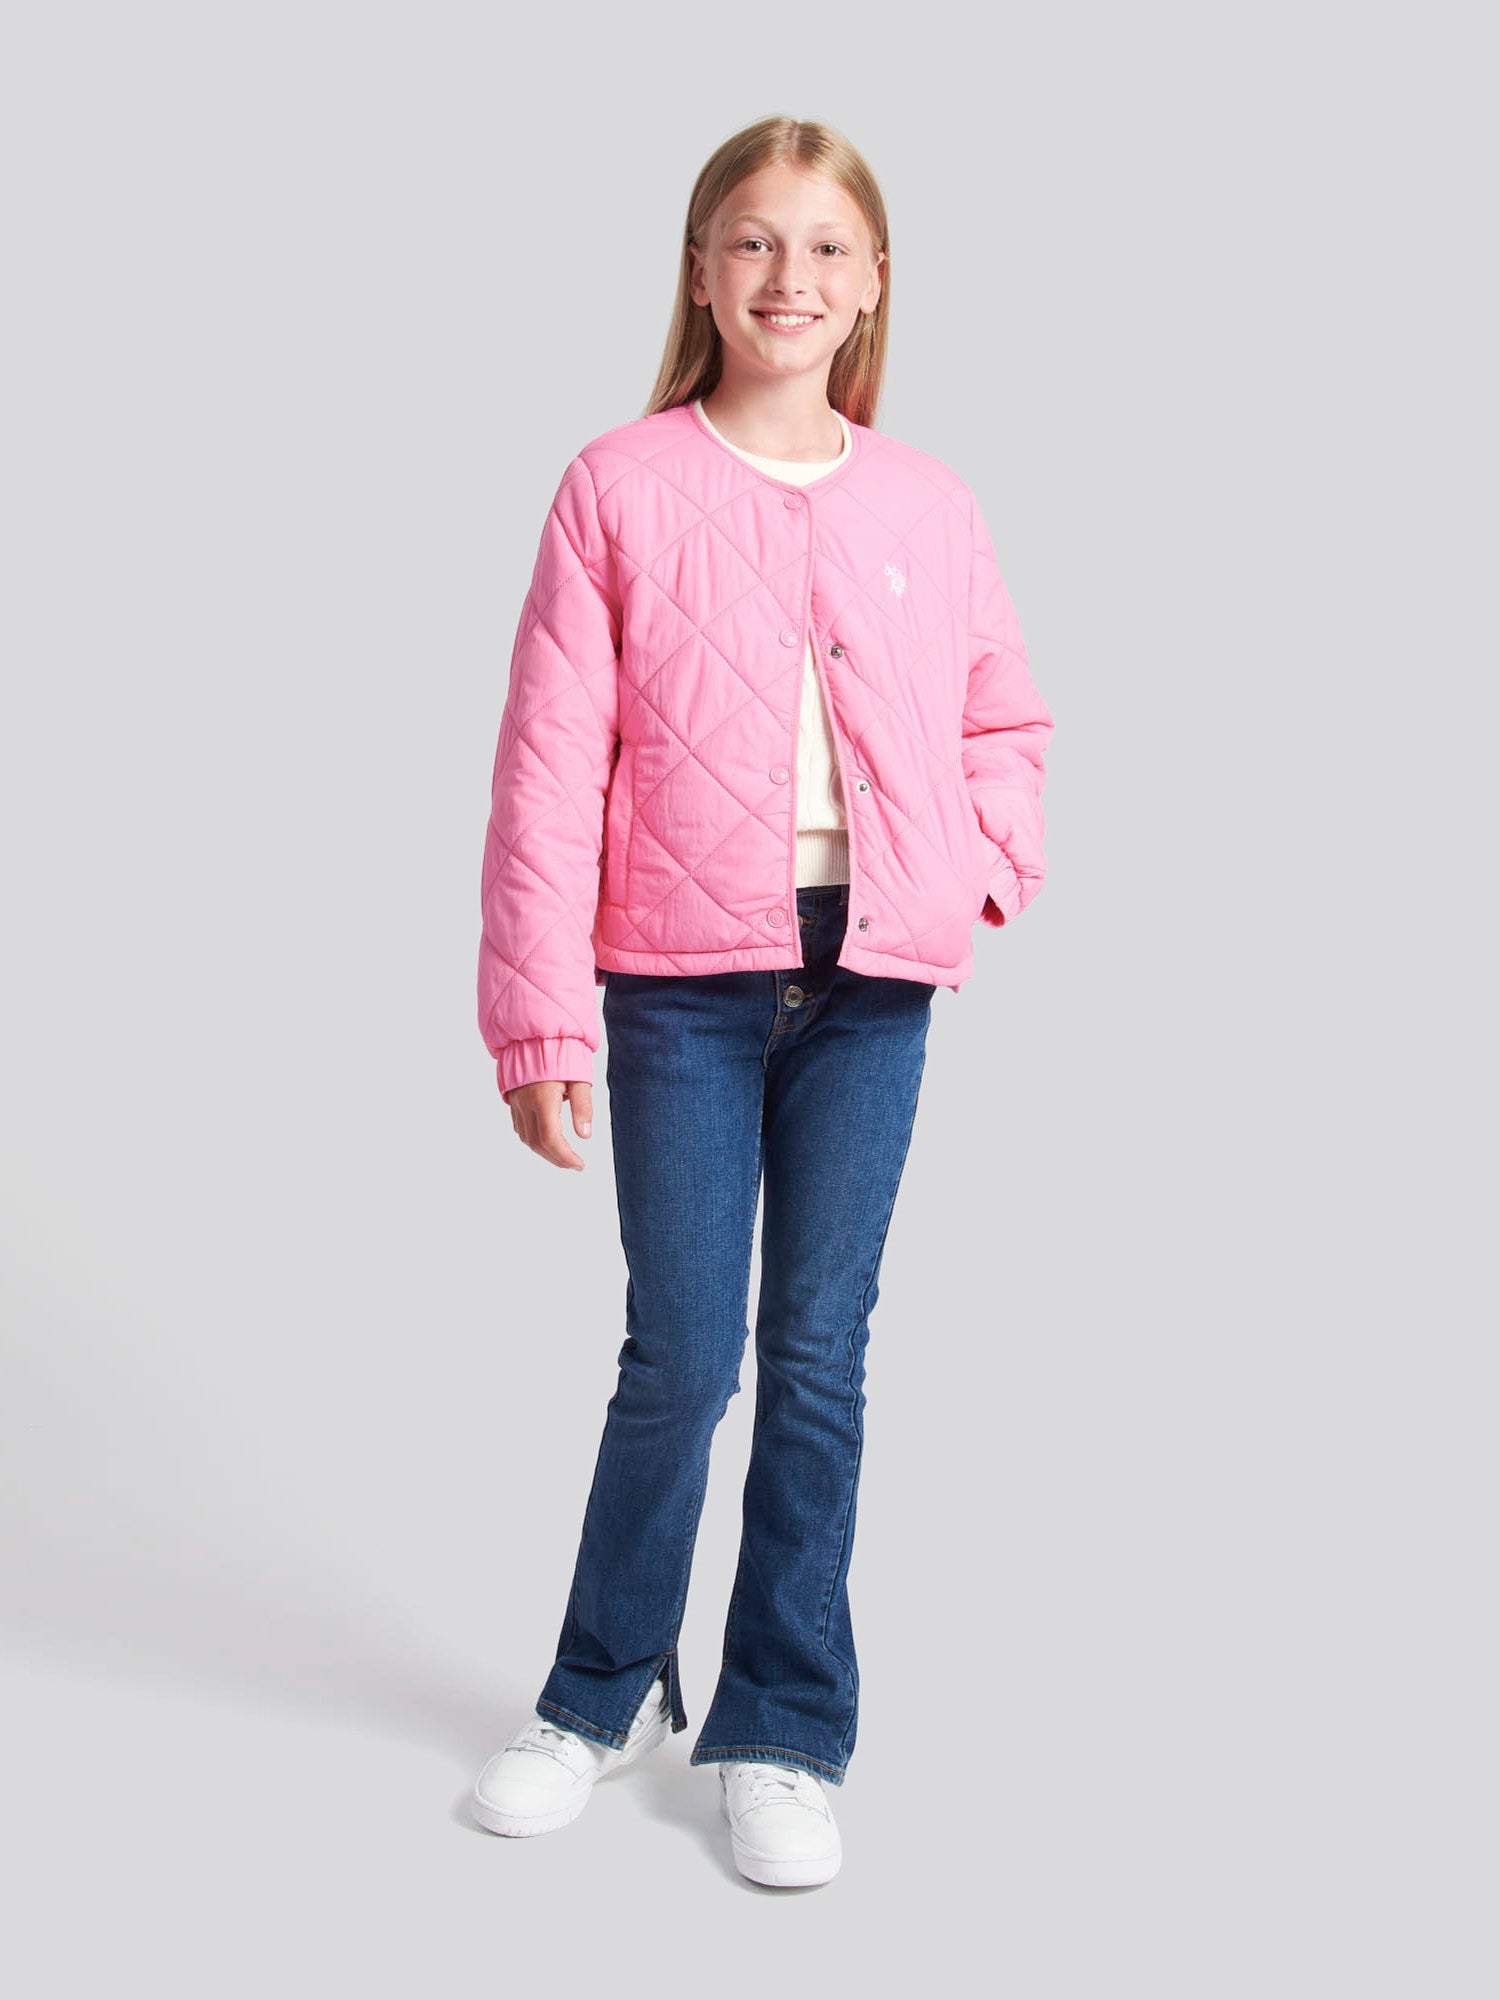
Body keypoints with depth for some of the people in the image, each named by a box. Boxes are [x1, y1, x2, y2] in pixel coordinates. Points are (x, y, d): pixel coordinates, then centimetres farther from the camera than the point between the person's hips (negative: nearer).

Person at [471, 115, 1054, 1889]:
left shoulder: (926, 507, 7)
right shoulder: (620, 489, -1)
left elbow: (1002, 720, 21)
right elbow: (548, 767, -4)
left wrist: (992, 864, 1)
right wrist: (539, 1017, -8)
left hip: (873, 981, 2)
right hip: (685, 979, -2)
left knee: (819, 1359, 7)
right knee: (680, 1357, 3)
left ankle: (784, 1731, 22)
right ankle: (605, 1691, 27)